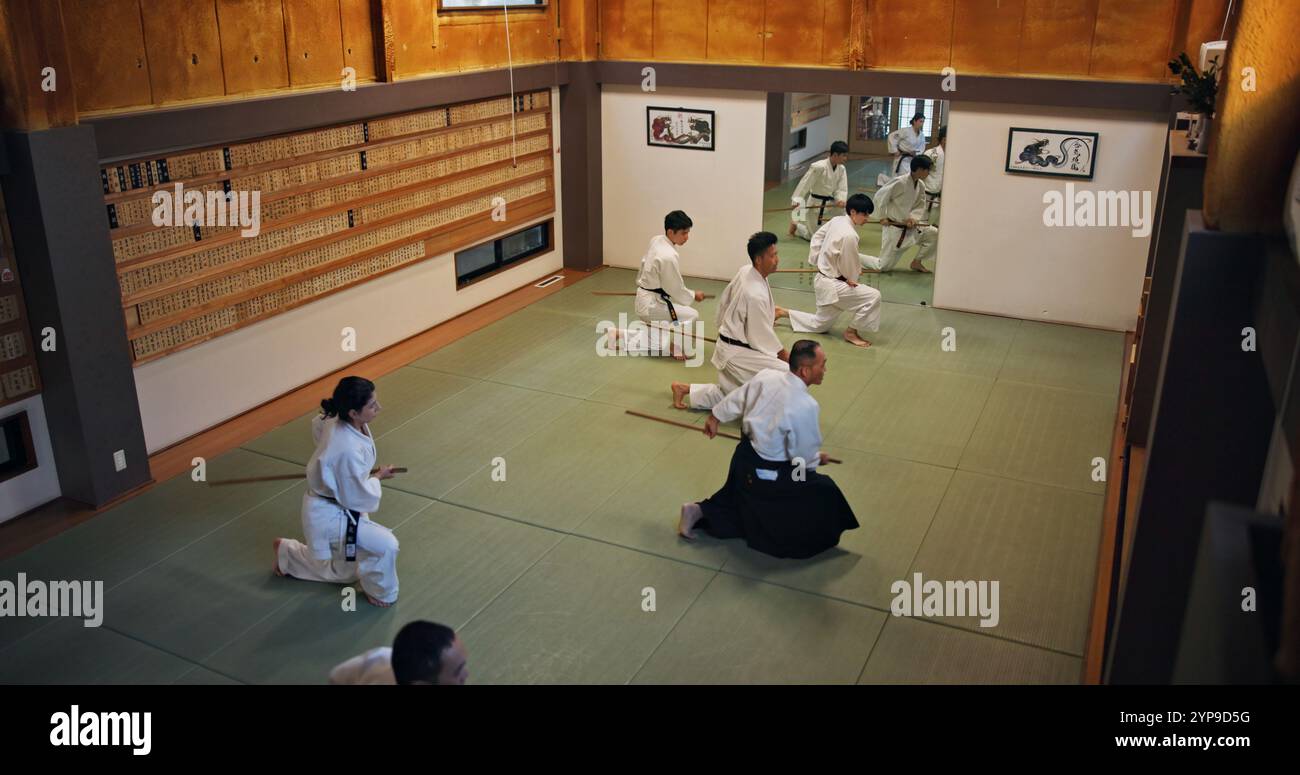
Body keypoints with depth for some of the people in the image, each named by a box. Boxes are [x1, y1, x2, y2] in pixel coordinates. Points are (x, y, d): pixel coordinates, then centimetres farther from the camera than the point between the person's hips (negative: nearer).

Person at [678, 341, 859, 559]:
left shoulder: (767, 375, -8)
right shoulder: (806, 406, -28)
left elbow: (738, 398, 9)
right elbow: (804, 456, -17)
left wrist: (716, 417, 26)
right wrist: (818, 459, 6)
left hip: (743, 458, 8)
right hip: (770, 474, -7)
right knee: (824, 493, 5)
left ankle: (700, 512, 23)